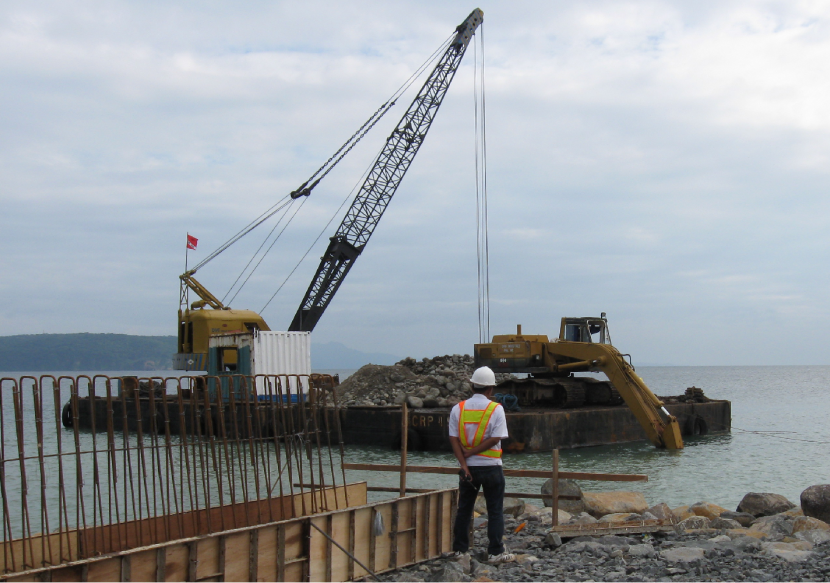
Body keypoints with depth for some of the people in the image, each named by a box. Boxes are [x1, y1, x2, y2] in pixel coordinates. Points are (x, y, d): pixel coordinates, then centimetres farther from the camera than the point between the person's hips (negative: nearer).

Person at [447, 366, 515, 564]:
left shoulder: (458, 409, 0)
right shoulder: (496, 409, -9)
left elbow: (453, 438, -4)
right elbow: (495, 439, -14)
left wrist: (464, 463, -6)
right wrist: (471, 452, -10)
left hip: (468, 467, 3)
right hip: (490, 466, -3)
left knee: (464, 509, 13)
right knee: (495, 511, 5)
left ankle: (459, 549, 17)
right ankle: (495, 552, 5)